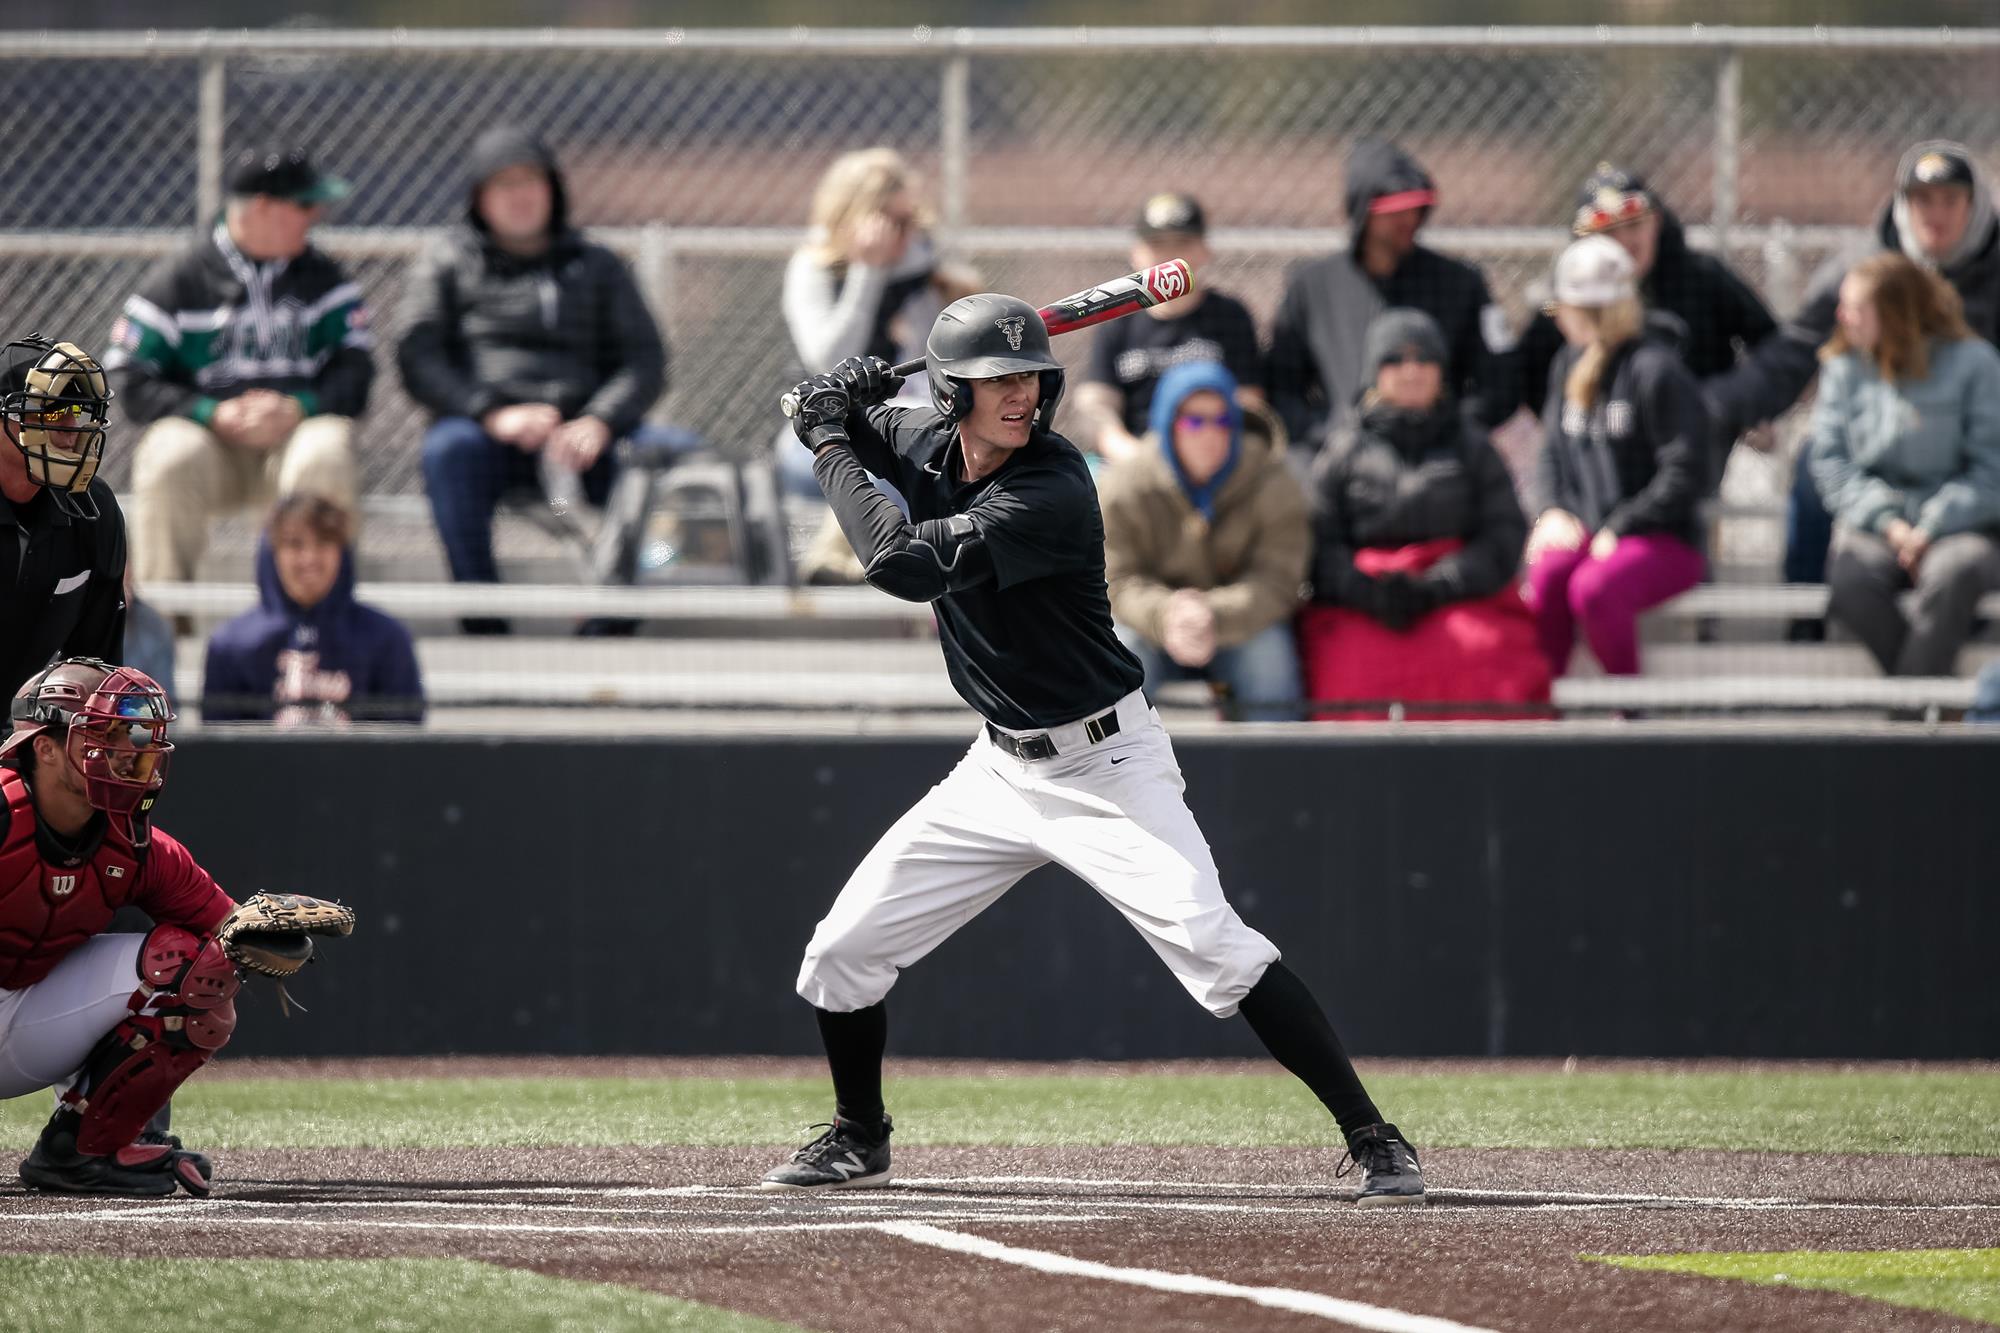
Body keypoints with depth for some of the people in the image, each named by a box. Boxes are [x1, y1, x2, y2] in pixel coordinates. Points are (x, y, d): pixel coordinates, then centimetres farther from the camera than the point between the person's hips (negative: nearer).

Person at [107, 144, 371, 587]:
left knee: (324, 455, -34)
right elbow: (131, 381, -1)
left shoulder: (324, 280, 11)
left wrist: (297, 408, -17)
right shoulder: (177, 280, 4)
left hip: (299, 427, 1)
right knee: (167, 459, -34)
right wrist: (213, 415, -16)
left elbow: (354, 372, 3)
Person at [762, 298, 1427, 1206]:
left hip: (1102, 763, -7)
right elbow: (862, 433, 20)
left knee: (1215, 946, -23)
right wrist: (839, 408, -5)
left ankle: (1374, 1141, -18)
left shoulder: (1053, 492, -26)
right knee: (842, 952, 7)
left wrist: (829, 445, -19)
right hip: (1001, 768, 7)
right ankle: (858, 1139, 31)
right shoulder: (931, 447, -2)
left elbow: (904, 563, -32)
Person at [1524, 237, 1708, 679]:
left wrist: (1619, 530, -15)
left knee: (1594, 588, -36)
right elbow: (1550, 455, 22)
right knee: (1544, 574, -30)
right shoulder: (1569, 366, 15)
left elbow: (1683, 475, -12)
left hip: (1664, 543, -5)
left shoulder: (1655, 369, -9)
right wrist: (1549, 511, 2)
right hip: (1580, 534, 5)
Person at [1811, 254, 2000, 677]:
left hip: (1961, 527, -2)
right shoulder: (1844, 368, 11)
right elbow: (1829, 461, 5)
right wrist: (1886, 521, -11)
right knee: (1849, 577, -33)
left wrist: (1931, 529, -16)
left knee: (1954, 571, -39)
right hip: (1875, 527, 2)